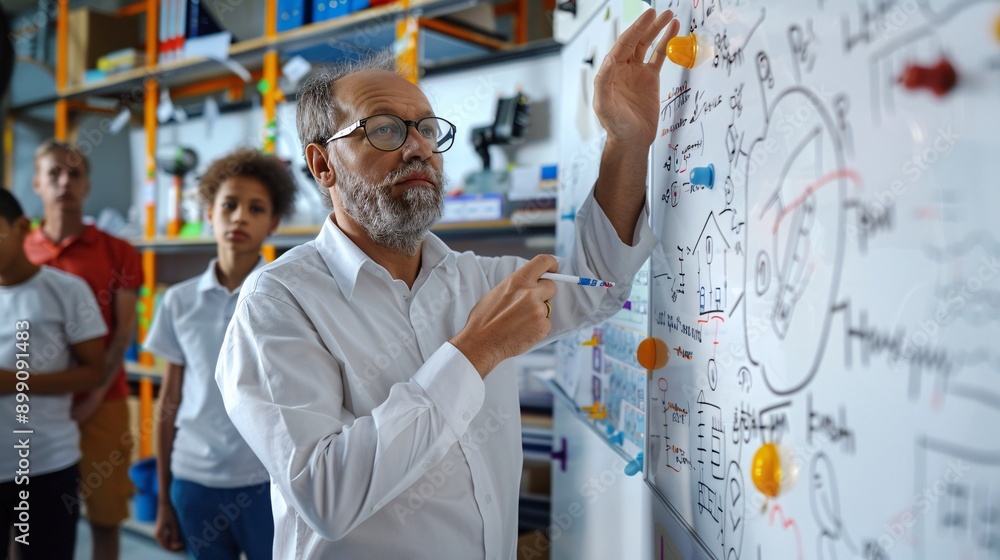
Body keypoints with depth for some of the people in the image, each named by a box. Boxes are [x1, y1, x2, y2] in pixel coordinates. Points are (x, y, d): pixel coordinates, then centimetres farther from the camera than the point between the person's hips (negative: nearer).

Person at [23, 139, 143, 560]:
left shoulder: (117, 253, 3)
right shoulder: (19, 253, 7)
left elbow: (123, 333, -1)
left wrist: (94, 397, -11)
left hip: (101, 404, -1)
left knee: (105, 517, 5)